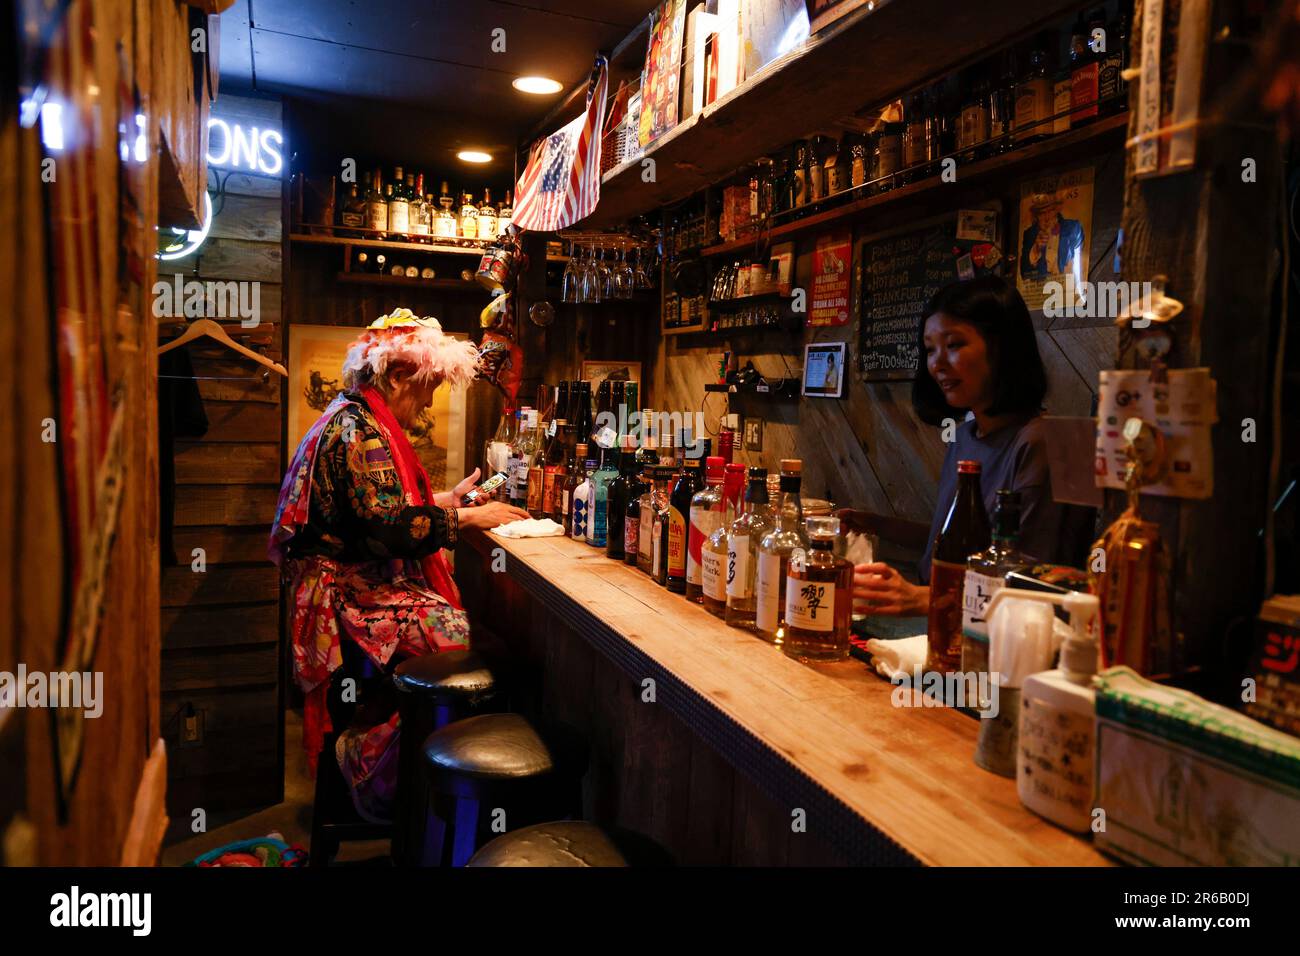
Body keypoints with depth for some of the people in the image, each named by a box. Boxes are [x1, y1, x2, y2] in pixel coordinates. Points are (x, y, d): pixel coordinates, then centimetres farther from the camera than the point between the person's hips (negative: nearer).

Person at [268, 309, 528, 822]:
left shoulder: (354, 419, 17)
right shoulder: (361, 432, -16)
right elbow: (390, 528, -23)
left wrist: (447, 499, 21)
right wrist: (466, 518, -15)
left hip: (355, 580, 10)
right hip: (349, 592, -10)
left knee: (457, 613, -7)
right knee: (458, 631, -23)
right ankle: (372, 763, -8)